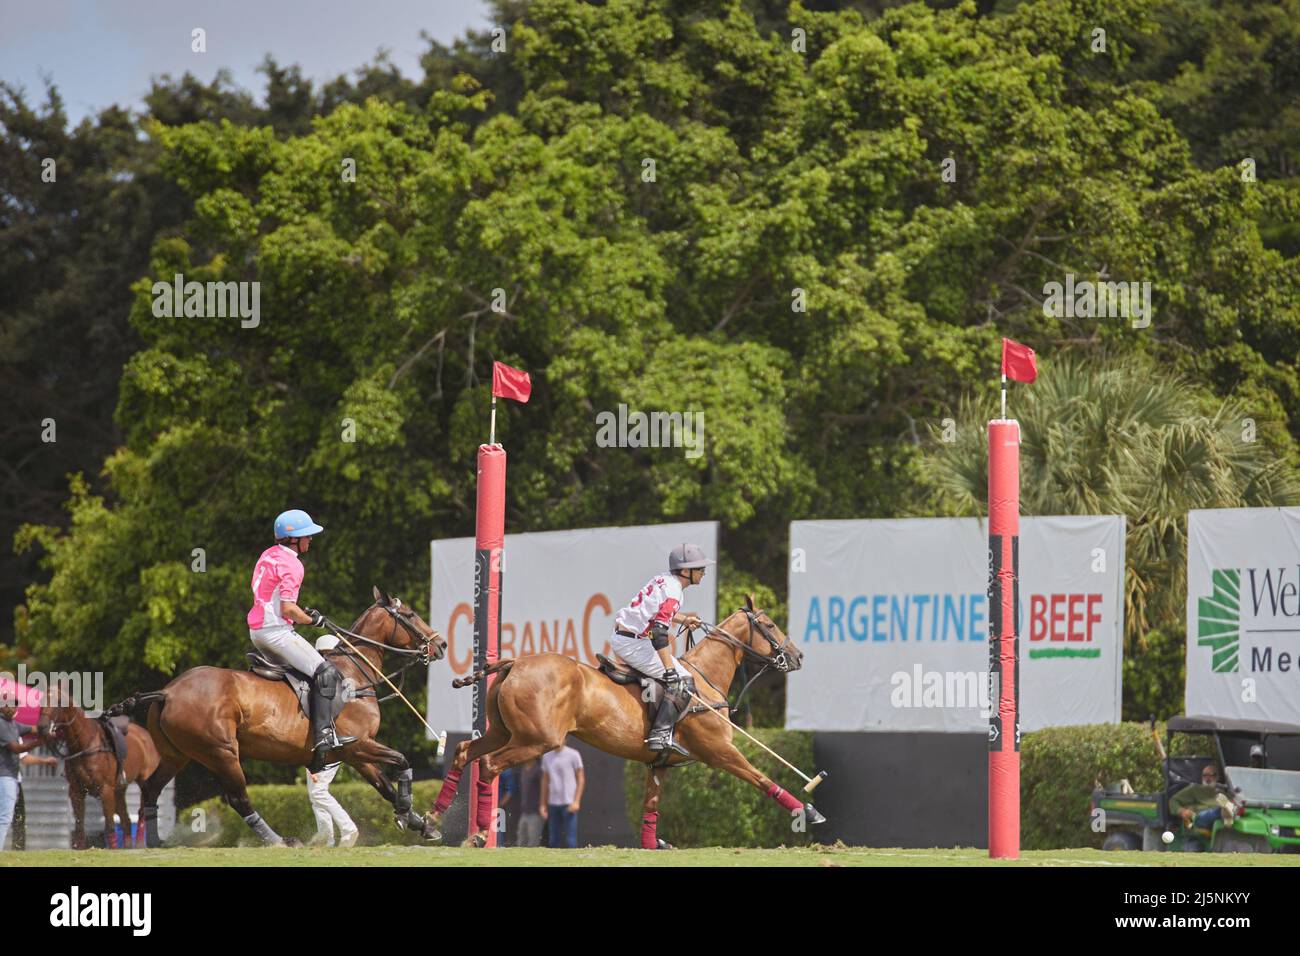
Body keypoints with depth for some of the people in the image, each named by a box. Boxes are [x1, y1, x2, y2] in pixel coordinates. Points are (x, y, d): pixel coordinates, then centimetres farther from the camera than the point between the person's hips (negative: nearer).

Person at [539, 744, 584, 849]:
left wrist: (576, 802, -10)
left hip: (568, 803, -5)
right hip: (553, 803, 5)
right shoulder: (546, 757, 11)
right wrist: (543, 804, 13)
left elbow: (581, 779, -1)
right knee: (553, 840, 6)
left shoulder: (573, 755, -2)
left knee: (570, 840, -8)